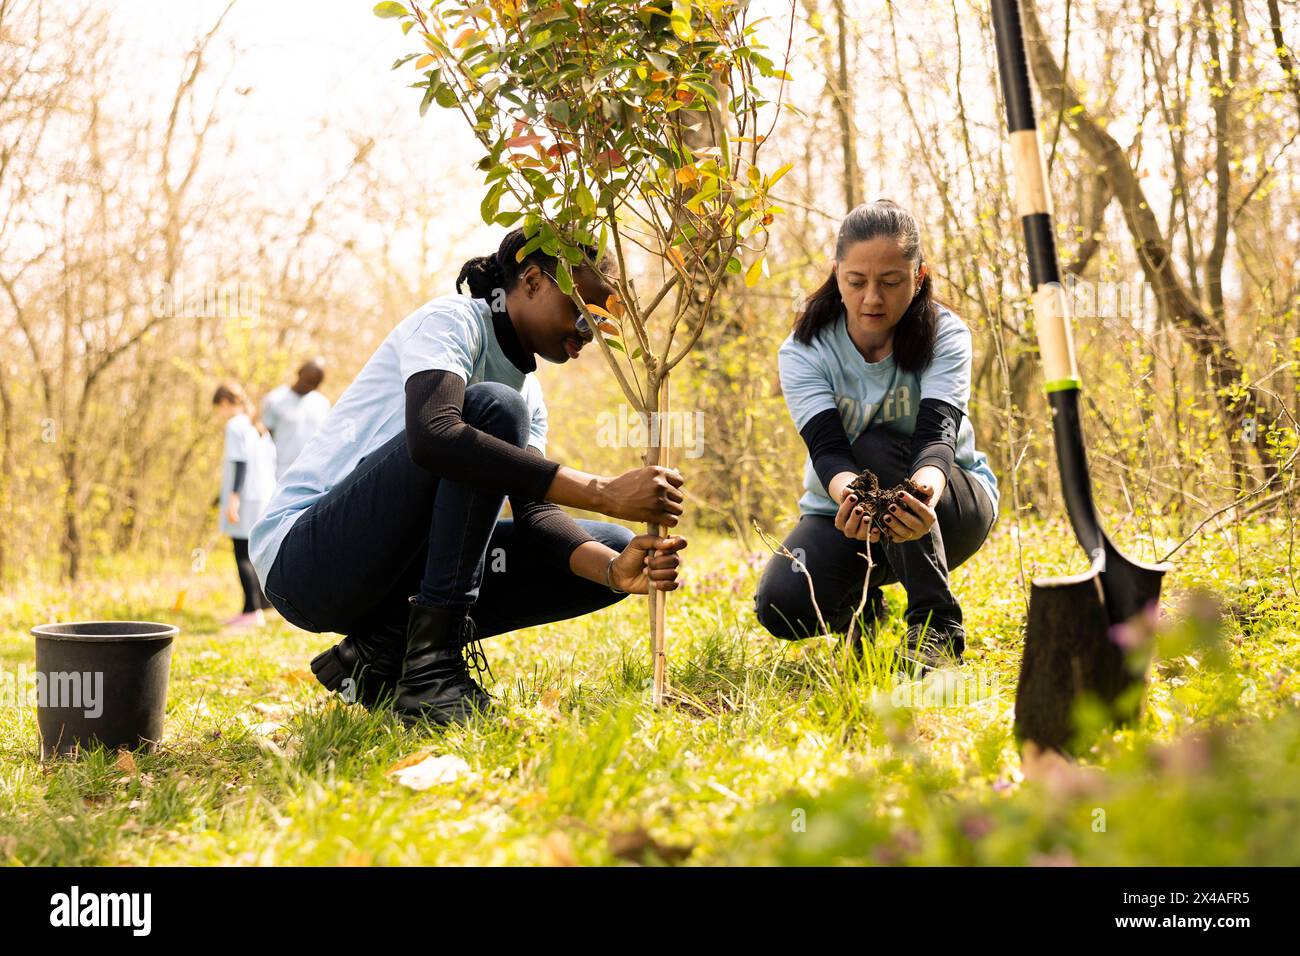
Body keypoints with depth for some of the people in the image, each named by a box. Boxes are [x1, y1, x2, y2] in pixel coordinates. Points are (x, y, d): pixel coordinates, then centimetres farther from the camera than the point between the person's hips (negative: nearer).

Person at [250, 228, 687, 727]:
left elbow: (536, 510, -1)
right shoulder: (452, 319, -11)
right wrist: (602, 492, -36)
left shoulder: (528, 392, 13)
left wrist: (614, 568, -23)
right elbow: (431, 436, -32)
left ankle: (382, 652, -3)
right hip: (303, 557, -8)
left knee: (611, 545, 0)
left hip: (395, 573, 8)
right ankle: (432, 665, -25)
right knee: (494, 407, -26)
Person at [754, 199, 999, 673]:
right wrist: (852, 499, -54)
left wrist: (923, 494, -58)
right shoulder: (803, 352, -16)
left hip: (950, 503, -1)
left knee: (878, 448, -35)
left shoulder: (945, 336, -17)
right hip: (845, 507, 2)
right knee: (781, 607, -26)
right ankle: (859, 603, 11)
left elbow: (937, 435, -34)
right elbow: (827, 451, -30)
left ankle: (937, 626, -25)